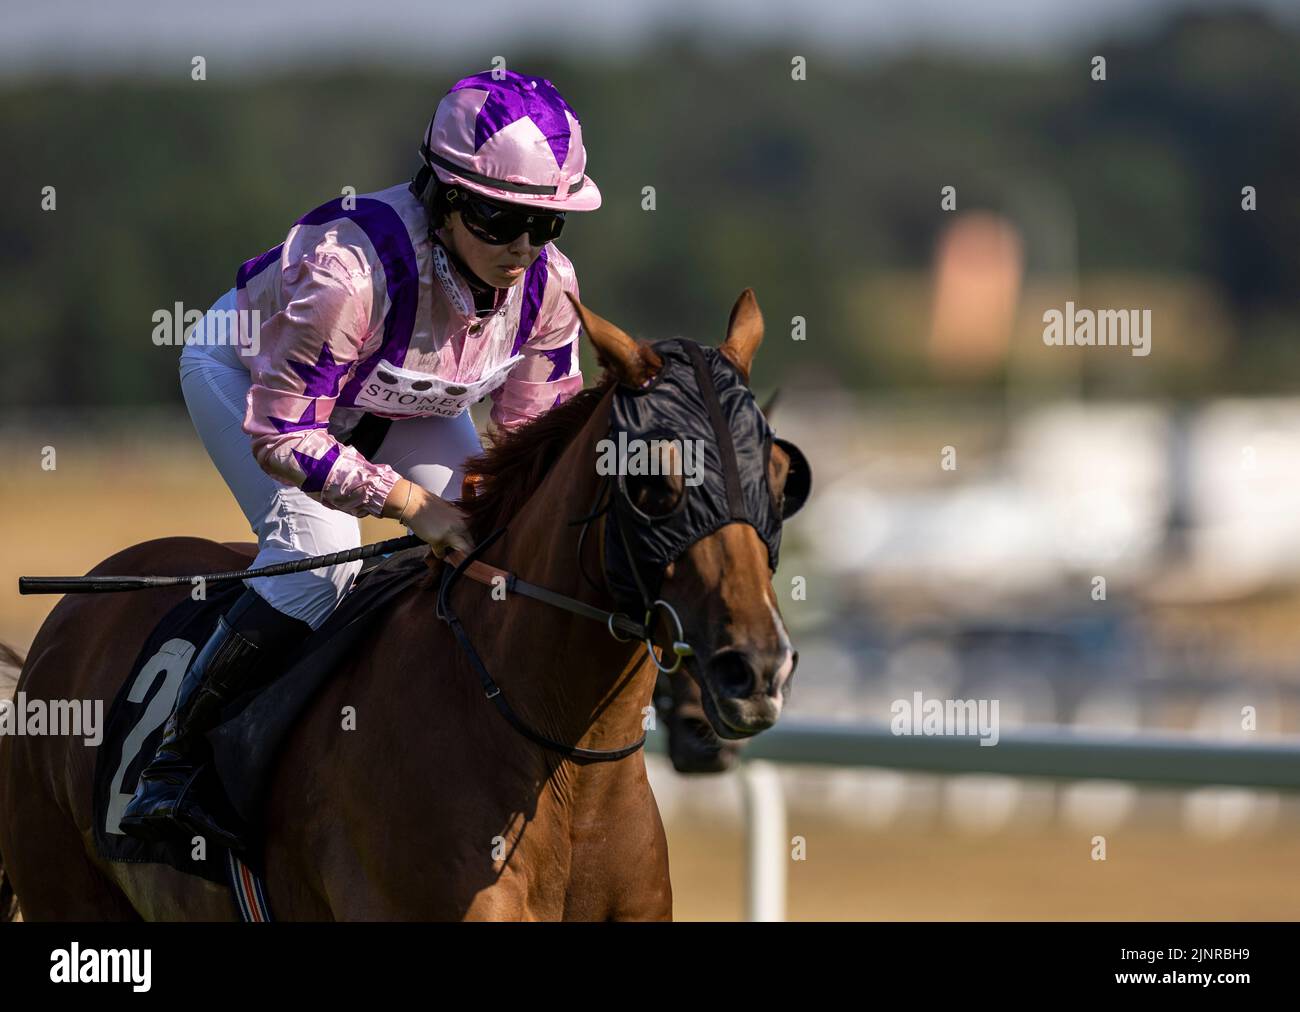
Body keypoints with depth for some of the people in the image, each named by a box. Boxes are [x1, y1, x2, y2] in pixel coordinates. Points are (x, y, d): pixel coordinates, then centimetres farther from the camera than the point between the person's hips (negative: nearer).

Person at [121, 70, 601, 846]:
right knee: (318, 549, -27)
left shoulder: (549, 283, -24)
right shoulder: (351, 267, -43)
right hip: (250, 370, -6)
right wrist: (411, 503, -42)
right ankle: (174, 765, -17)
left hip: (401, 400, 6)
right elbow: (280, 434, -37)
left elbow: (538, 428, -8)